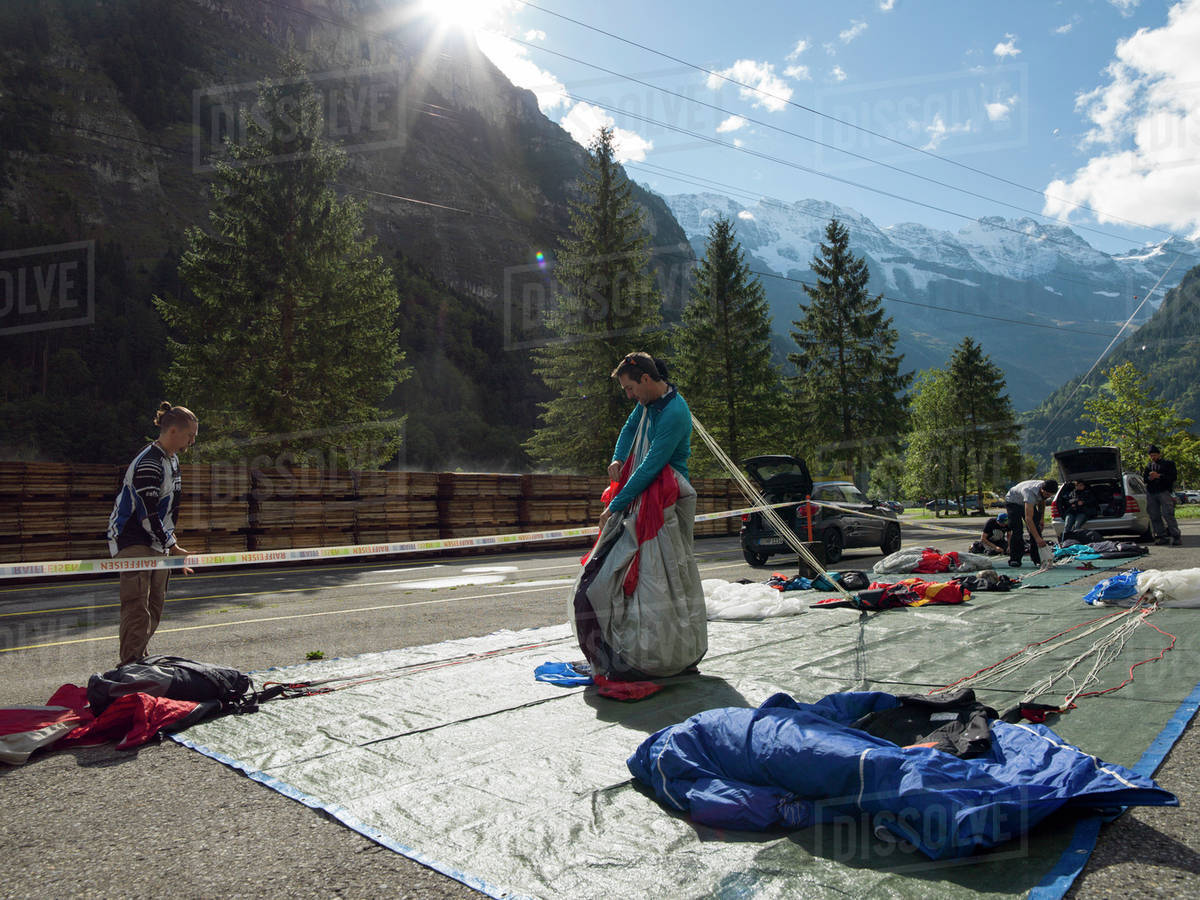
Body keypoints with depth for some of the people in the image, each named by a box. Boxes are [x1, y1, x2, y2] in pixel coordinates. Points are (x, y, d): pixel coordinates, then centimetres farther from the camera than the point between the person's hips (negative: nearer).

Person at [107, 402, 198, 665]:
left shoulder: (172, 459, 12)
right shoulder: (148, 464, -20)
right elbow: (148, 514, -23)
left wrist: (170, 543, 19)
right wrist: (173, 547, -21)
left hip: (157, 546, 10)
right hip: (133, 544, -10)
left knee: (154, 609, 11)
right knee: (137, 611, -11)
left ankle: (140, 662, 20)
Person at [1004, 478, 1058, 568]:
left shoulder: (1046, 490, -21)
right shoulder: (1030, 492, -44)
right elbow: (1028, 518, -50)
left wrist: (1041, 519, 6)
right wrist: (1038, 538, -55)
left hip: (1027, 503, 7)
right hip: (1013, 502, -7)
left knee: (1036, 528, -7)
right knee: (1017, 530, -19)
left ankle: (1037, 558, -2)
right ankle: (1014, 559, -13)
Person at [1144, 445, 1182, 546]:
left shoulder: (1168, 463, 8)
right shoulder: (1149, 466, 20)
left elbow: (1173, 477, -3)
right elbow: (1144, 478, 17)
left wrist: (1159, 476, -14)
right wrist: (1149, 478, -6)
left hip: (1164, 492, -5)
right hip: (1151, 494, 5)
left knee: (1168, 514, -13)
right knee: (1154, 516, 1)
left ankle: (1176, 536, -9)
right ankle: (1162, 536, 6)